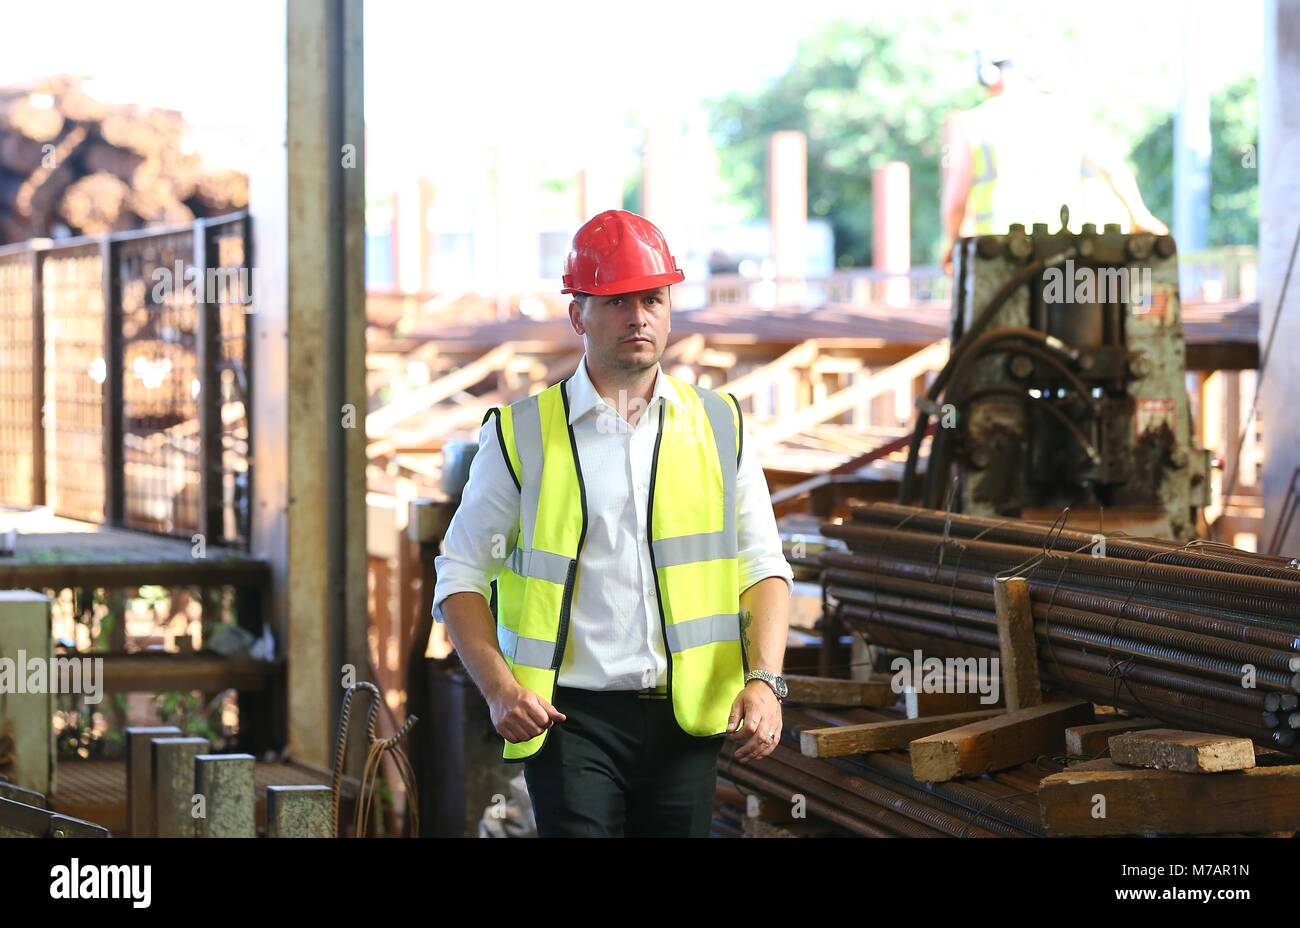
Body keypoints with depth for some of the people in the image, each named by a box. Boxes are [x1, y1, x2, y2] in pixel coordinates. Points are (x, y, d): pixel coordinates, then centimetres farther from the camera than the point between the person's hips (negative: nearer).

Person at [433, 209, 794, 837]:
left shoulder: (721, 427, 11)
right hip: (568, 716, -3)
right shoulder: (521, 435, 3)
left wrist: (763, 680, -6)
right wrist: (499, 687, -11)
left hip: (686, 717, 3)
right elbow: (461, 575, 5)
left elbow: (763, 567, 10)